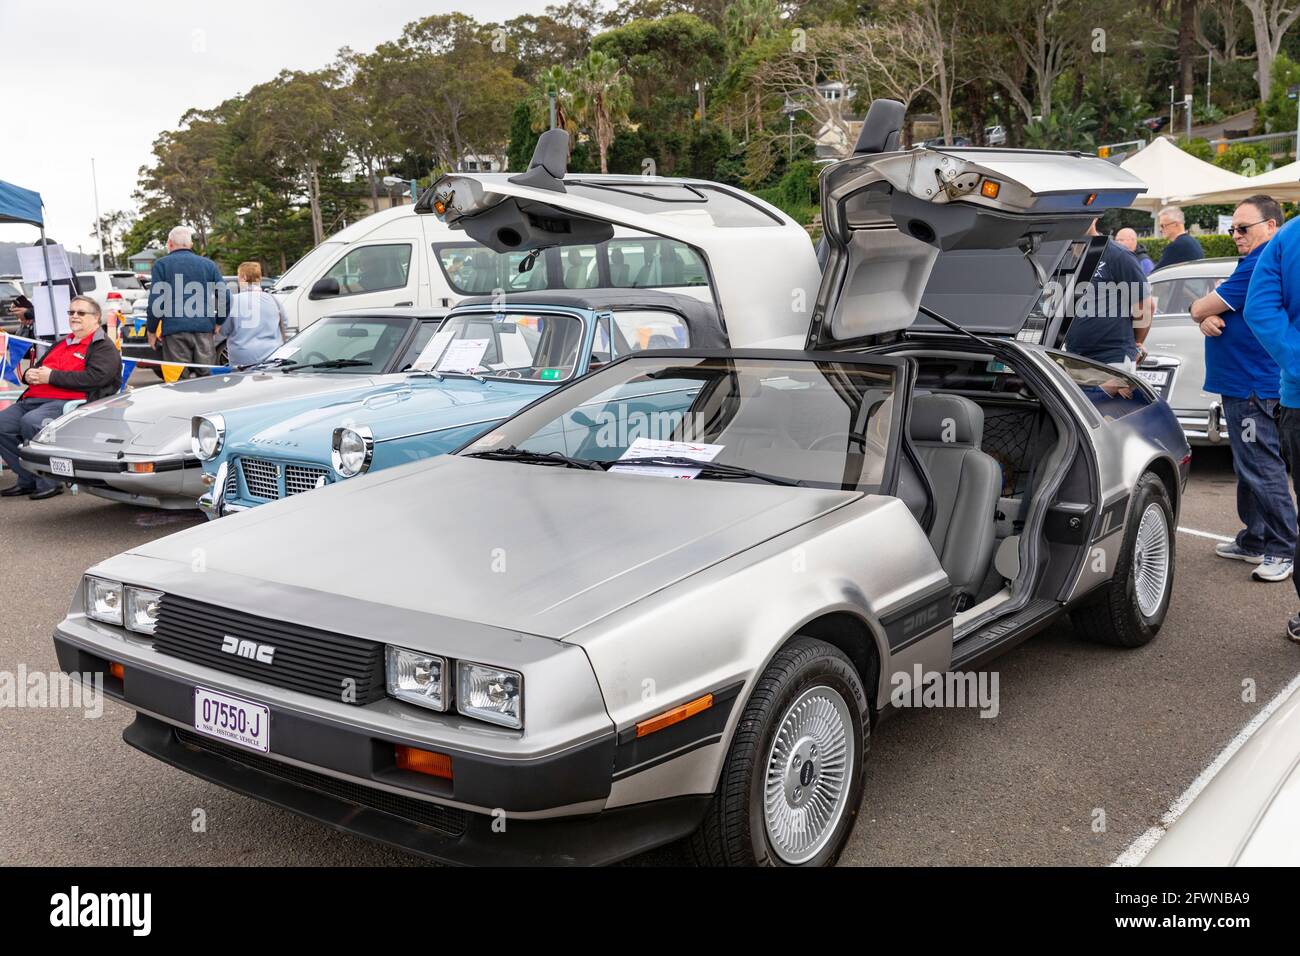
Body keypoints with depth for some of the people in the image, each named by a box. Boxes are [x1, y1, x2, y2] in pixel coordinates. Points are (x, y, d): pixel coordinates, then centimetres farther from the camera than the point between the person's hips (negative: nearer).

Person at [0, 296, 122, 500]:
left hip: (68, 402, -9)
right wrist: (29, 375, 7)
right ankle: (28, 480, -4)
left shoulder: (104, 347, 2)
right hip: (33, 399, 9)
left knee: (31, 422, -34)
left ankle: (49, 482, -22)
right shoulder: (60, 345, 30)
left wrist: (52, 376, -14)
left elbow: (95, 377, -15)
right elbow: (37, 367, 35)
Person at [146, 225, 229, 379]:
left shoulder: (161, 264, 5)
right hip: (205, 329, 2)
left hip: (175, 330, -2)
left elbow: (155, 300, -1)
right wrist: (218, 323, 19)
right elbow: (225, 297, 7)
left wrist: (151, 330, 8)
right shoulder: (209, 264, 13)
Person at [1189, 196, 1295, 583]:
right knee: (1249, 468, 16)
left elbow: (1200, 309, -16)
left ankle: (1284, 550, -3)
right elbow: (1204, 312, 14)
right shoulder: (1256, 263, 18)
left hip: (1253, 387, -11)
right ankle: (1254, 541, 25)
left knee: (1262, 470, -8)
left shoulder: (1260, 265, -17)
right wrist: (1210, 319, -8)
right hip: (1243, 384, 11)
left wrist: (1206, 310, 7)